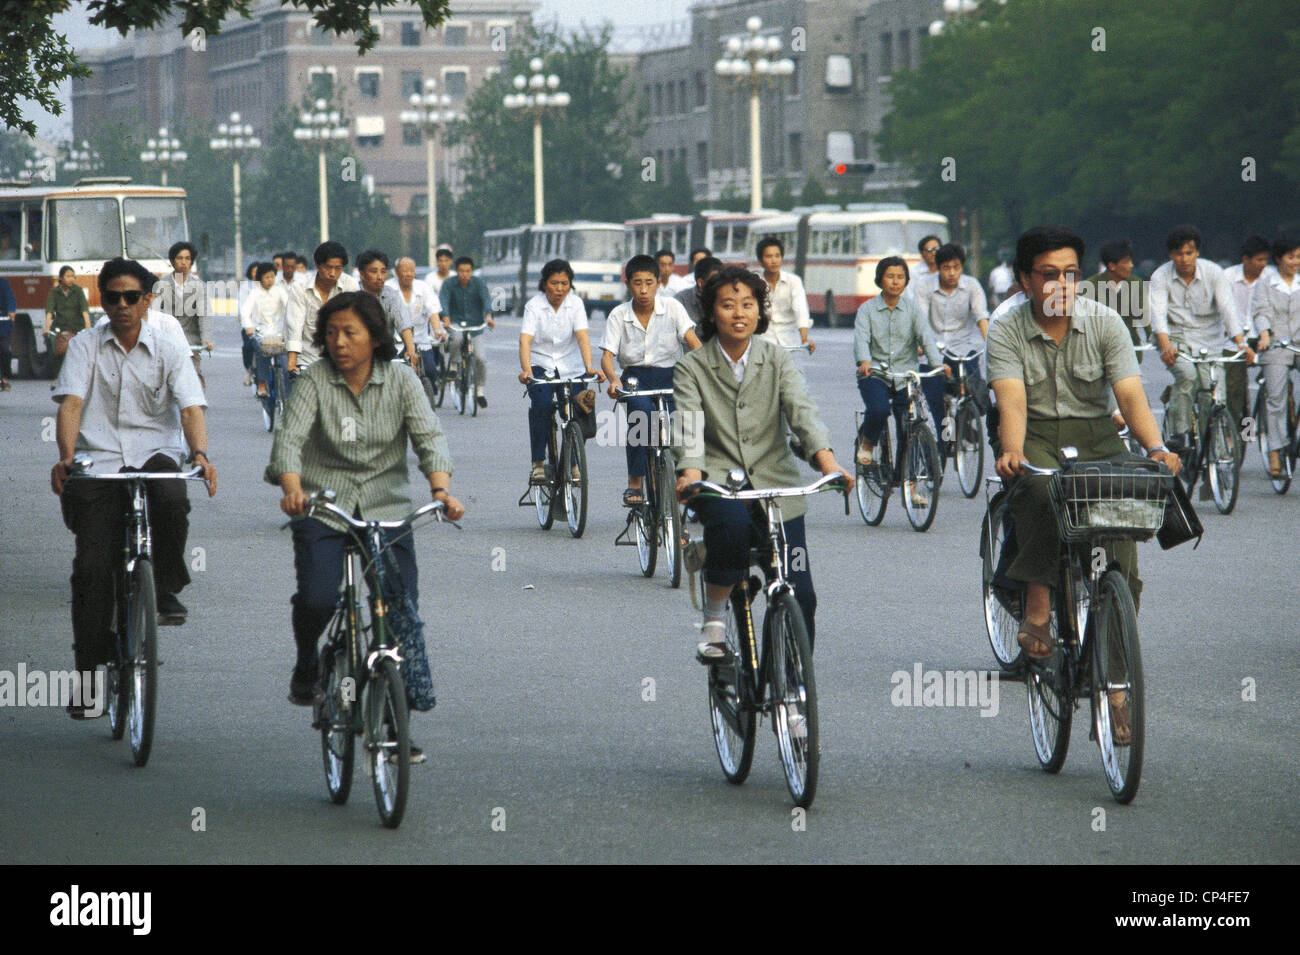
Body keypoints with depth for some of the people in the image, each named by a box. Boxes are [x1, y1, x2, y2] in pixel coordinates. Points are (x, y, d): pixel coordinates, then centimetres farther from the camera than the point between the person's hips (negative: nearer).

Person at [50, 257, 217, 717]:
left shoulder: (168, 349, 6)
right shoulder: (85, 347, 6)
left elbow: (190, 406, -6)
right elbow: (71, 403, -6)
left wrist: (200, 453, -26)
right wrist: (66, 456, -24)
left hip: (155, 453, 0)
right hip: (99, 461, 0)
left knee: (172, 500, -35)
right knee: (92, 567, -10)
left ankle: (166, 589, -11)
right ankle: (89, 671, -1)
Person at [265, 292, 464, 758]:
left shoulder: (401, 380, 1)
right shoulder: (315, 380, -3)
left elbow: (429, 436, -10)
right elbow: (289, 436, -16)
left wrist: (441, 488, -30)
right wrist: (292, 487, -36)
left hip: (387, 510, 1)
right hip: (322, 509, -1)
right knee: (317, 599, -23)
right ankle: (306, 667, 12)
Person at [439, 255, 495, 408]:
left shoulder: (479, 283, -5)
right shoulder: (449, 285, -5)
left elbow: (486, 299, -20)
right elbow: (443, 301, -19)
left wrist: (488, 315, -40)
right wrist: (446, 318, -38)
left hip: (475, 324, 1)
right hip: (456, 322, -1)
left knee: (479, 357, -13)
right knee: (457, 338, -37)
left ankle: (479, 390, 8)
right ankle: (453, 365, -9)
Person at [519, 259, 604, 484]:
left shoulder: (575, 304, -6)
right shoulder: (534, 305, -11)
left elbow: (583, 336, -18)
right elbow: (525, 340, -23)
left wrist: (589, 367, -35)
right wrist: (526, 371, -40)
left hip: (570, 366, 2)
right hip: (541, 365, -2)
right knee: (542, 404, -27)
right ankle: (538, 464, -22)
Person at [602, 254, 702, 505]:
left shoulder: (671, 307, 0)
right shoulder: (619, 315, 1)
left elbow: (693, 342, -9)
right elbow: (607, 355, -6)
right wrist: (613, 379, -28)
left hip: (669, 377, 1)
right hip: (635, 377, -1)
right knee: (642, 410, -34)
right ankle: (634, 485, -31)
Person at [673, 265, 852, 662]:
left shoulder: (776, 359, 7)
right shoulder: (692, 368, 2)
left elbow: (802, 409, -9)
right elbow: (688, 424, -13)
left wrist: (826, 458, -28)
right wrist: (691, 472, -33)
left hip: (776, 484, 2)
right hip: (720, 482, -2)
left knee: (799, 595, -9)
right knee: (732, 524, -37)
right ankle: (714, 621, -15)